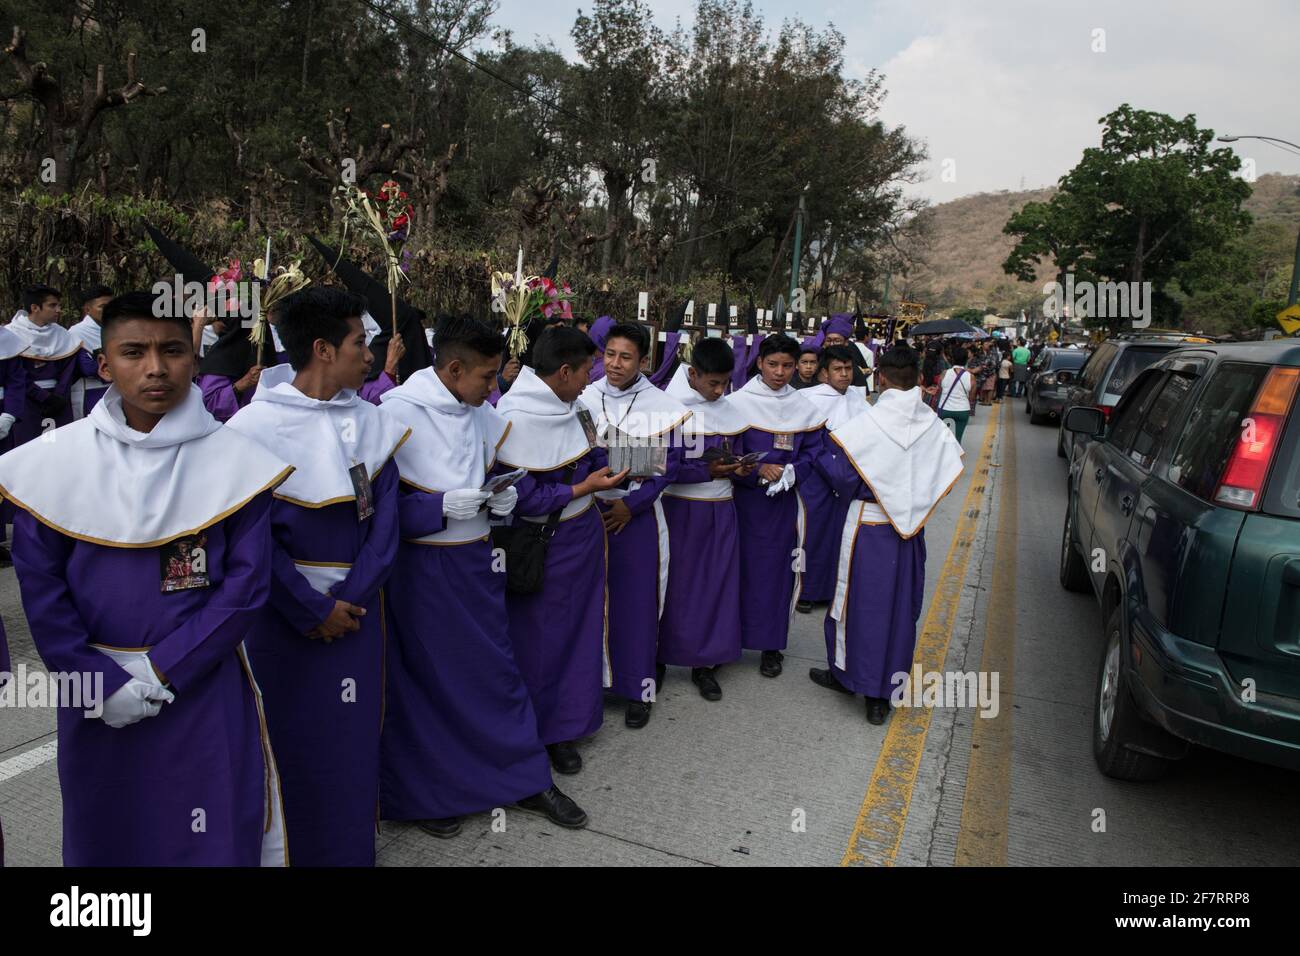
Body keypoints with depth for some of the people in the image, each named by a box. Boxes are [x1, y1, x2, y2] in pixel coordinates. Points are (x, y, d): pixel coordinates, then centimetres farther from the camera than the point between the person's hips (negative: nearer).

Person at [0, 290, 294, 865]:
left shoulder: (235, 462, -9)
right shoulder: (55, 462, -5)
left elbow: (246, 584, -10)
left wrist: (164, 669, -14)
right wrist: (99, 682, -10)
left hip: (205, 690, -2)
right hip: (98, 693, 2)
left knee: (213, 835, 11)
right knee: (102, 831, 21)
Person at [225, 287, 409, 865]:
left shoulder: (370, 422, 2)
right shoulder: (255, 425, -11)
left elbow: (385, 517, 0)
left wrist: (350, 598, -10)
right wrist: (313, 610, -11)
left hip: (355, 608, 4)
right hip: (282, 613, -3)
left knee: (354, 731, 12)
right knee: (289, 739, 9)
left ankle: (351, 846, 31)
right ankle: (289, 846, 30)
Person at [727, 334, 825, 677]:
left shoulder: (804, 408, 4)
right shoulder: (738, 402, -6)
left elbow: (812, 453, 5)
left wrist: (789, 473, -14)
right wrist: (758, 469, -19)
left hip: (784, 503, 3)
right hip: (743, 500, -2)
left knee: (778, 569, 8)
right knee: (739, 567, 3)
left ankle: (771, 645, 21)